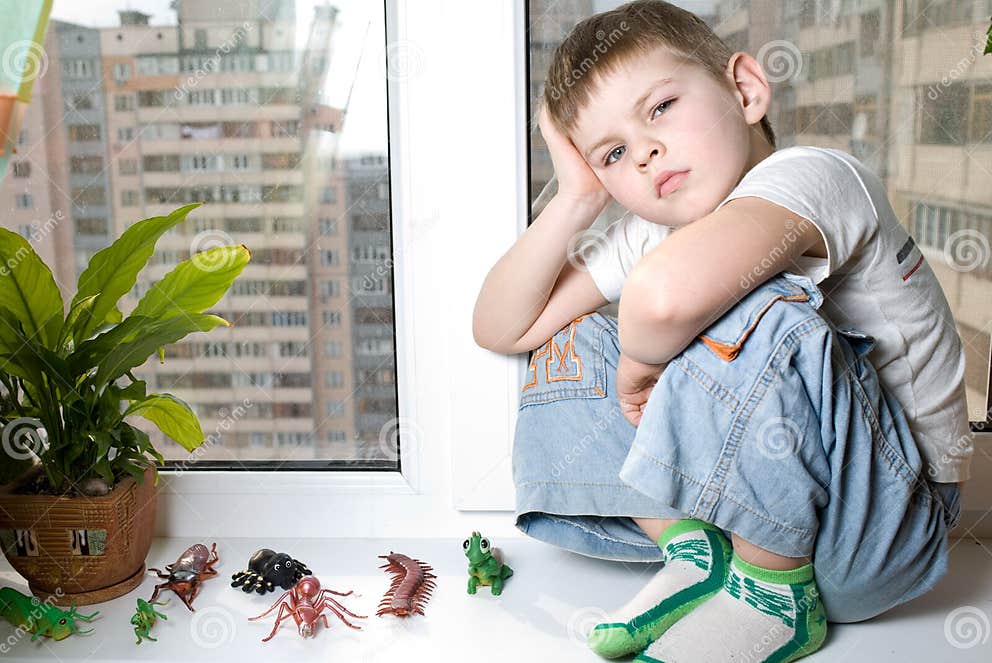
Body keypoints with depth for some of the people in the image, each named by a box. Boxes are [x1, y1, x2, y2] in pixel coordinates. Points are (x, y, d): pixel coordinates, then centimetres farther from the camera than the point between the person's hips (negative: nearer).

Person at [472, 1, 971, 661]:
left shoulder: (814, 175, -21)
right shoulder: (651, 230, 3)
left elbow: (665, 292, -44)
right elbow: (501, 328, 3)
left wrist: (639, 362, -21)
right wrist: (577, 198, -7)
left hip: (897, 524, -7)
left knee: (754, 315, -34)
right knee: (568, 345, 1)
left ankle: (775, 595, -15)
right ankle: (699, 556, -4)